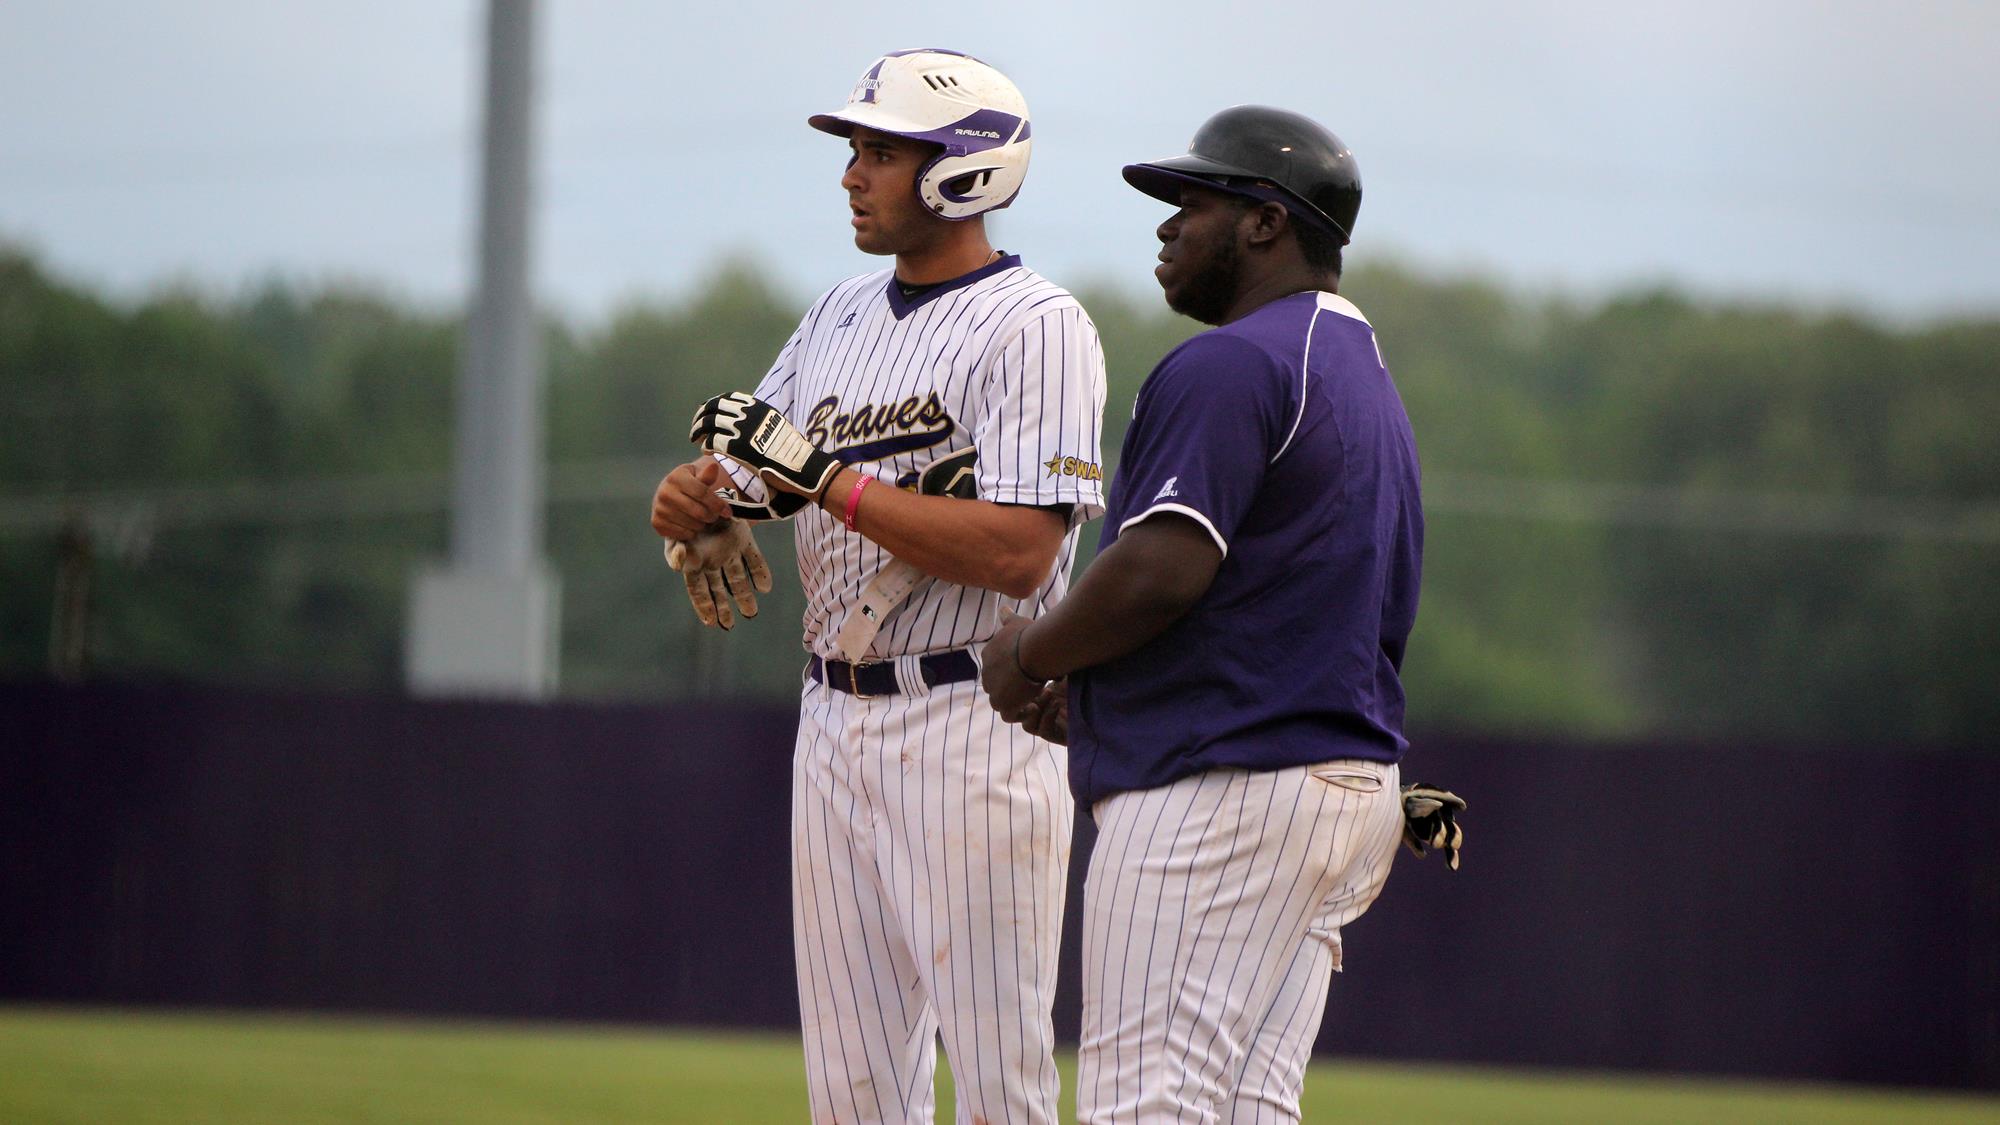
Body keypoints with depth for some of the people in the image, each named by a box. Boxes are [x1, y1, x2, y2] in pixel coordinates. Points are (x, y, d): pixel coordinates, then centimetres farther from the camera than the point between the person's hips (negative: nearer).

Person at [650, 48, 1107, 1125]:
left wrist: (823, 477, -20)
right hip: (834, 726, 8)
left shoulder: (1034, 327, -9)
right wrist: (696, 499, -10)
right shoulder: (842, 315, 15)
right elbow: (745, 473, 15)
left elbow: (1018, 554, -20)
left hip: (971, 724, -8)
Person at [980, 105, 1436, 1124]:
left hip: (1219, 795, -10)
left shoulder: (1231, 364, -10)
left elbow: (1163, 570, -22)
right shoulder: (1373, 383, 23)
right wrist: (1086, 700, 22)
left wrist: (1029, 655, -4)